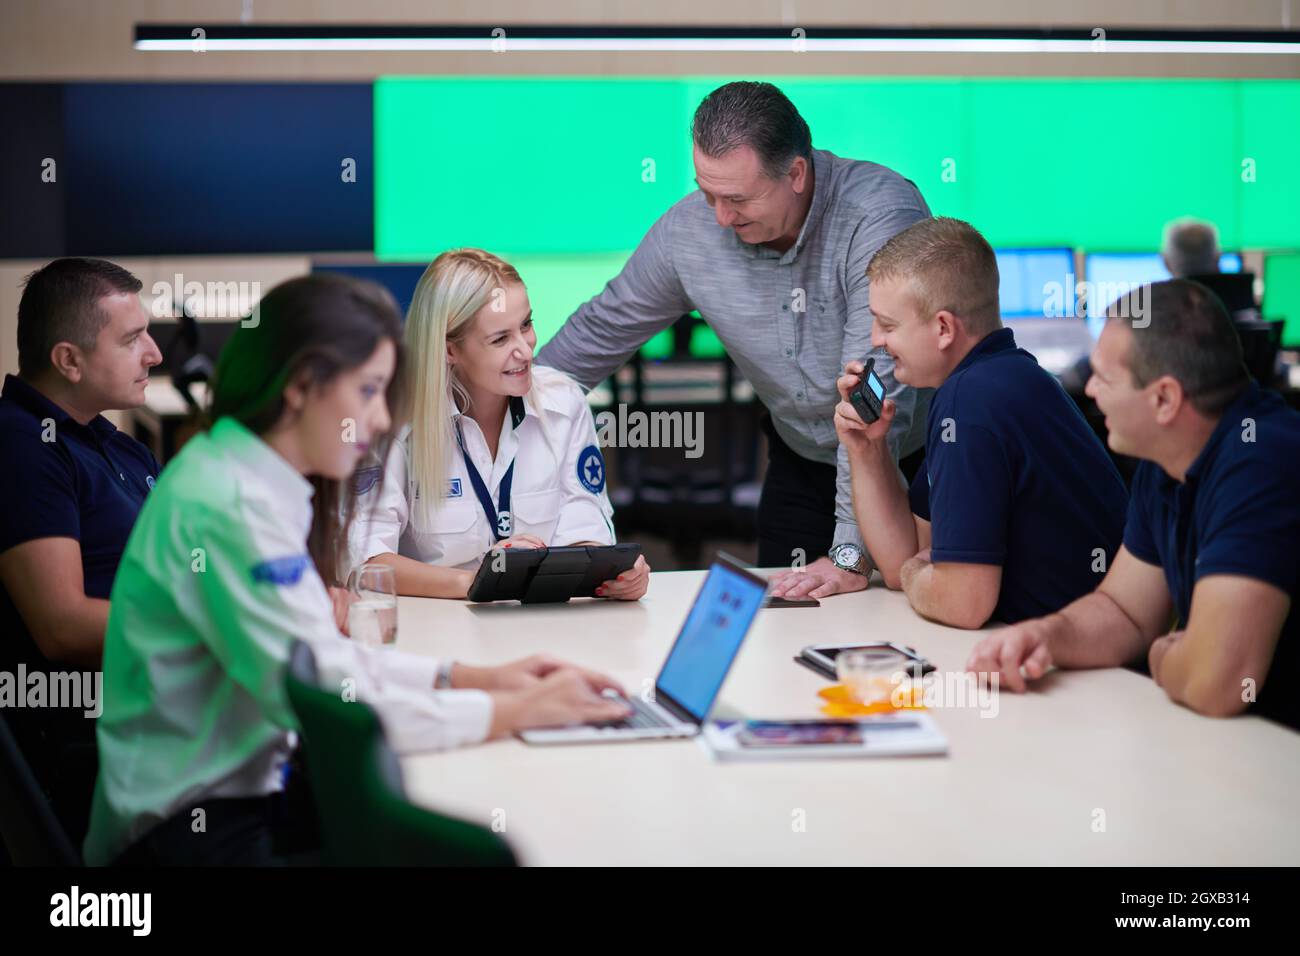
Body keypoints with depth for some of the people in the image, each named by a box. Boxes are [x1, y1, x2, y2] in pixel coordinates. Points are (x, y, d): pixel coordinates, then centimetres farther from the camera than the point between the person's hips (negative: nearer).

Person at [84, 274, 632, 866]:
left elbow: (320, 658, 12)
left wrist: (471, 677, 3)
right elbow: (333, 707, -23)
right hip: (193, 825, -9)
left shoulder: (259, 483, 7)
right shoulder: (227, 508, -21)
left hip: (253, 780, 9)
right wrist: (517, 710, -15)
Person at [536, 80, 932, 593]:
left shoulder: (881, 215, -30)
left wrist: (851, 553, -36)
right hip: (802, 465, 4)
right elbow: (604, 329, 5)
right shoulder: (688, 229, -13)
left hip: (918, 458, -4)